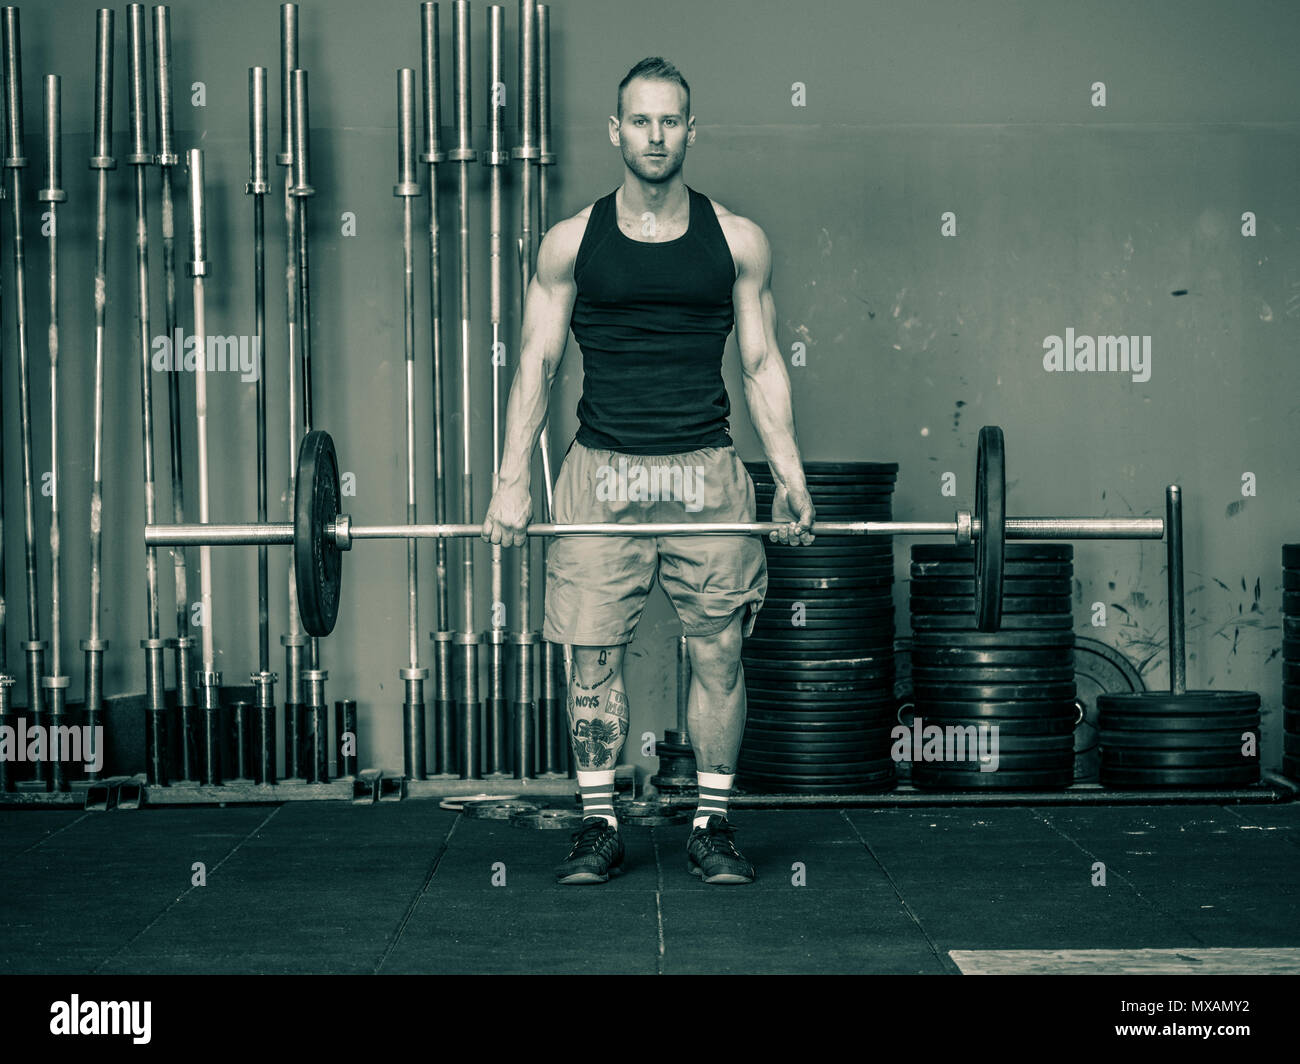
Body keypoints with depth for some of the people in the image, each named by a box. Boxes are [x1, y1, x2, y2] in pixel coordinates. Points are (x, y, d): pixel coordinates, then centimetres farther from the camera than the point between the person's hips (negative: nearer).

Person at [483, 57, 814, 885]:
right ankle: (599, 826, 12)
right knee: (594, 656, 1)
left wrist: (792, 475, -1)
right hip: (602, 473, 0)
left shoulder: (738, 241, 5)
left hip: (707, 474, 0)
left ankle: (713, 824, 15)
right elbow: (539, 360, 5)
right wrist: (514, 478, -3)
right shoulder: (573, 242, 4)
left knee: (719, 654, 3)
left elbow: (763, 364, 7)